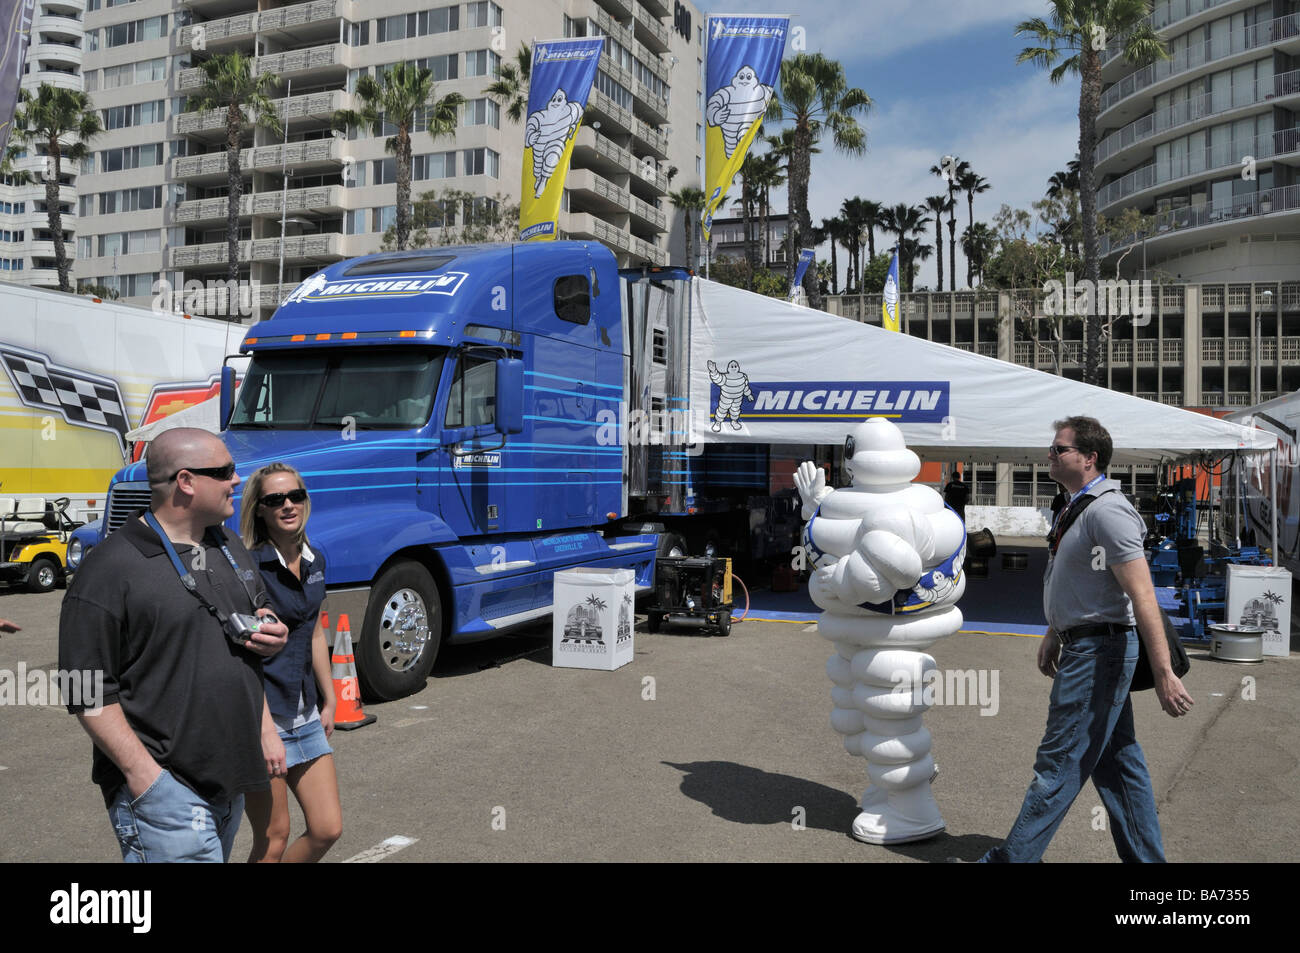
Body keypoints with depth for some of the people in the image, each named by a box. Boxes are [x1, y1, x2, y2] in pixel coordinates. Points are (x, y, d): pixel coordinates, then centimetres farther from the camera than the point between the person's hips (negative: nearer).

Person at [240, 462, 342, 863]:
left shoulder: (314, 562, 7)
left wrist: (329, 700, 20)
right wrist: (267, 730, -23)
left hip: (304, 713, 7)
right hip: (259, 714, -7)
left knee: (327, 829, 8)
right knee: (273, 839, 3)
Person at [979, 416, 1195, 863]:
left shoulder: (1106, 511, -20)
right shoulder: (1078, 507, 13)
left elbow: (1142, 596, -25)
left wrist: (1163, 673, -27)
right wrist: (1054, 634, 27)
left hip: (1097, 653, -10)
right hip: (1086, 647, 10)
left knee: (1059, 763, -2)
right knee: (1117, 760, 15)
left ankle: (1014, 858, 5)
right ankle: (1145, 858, 24)